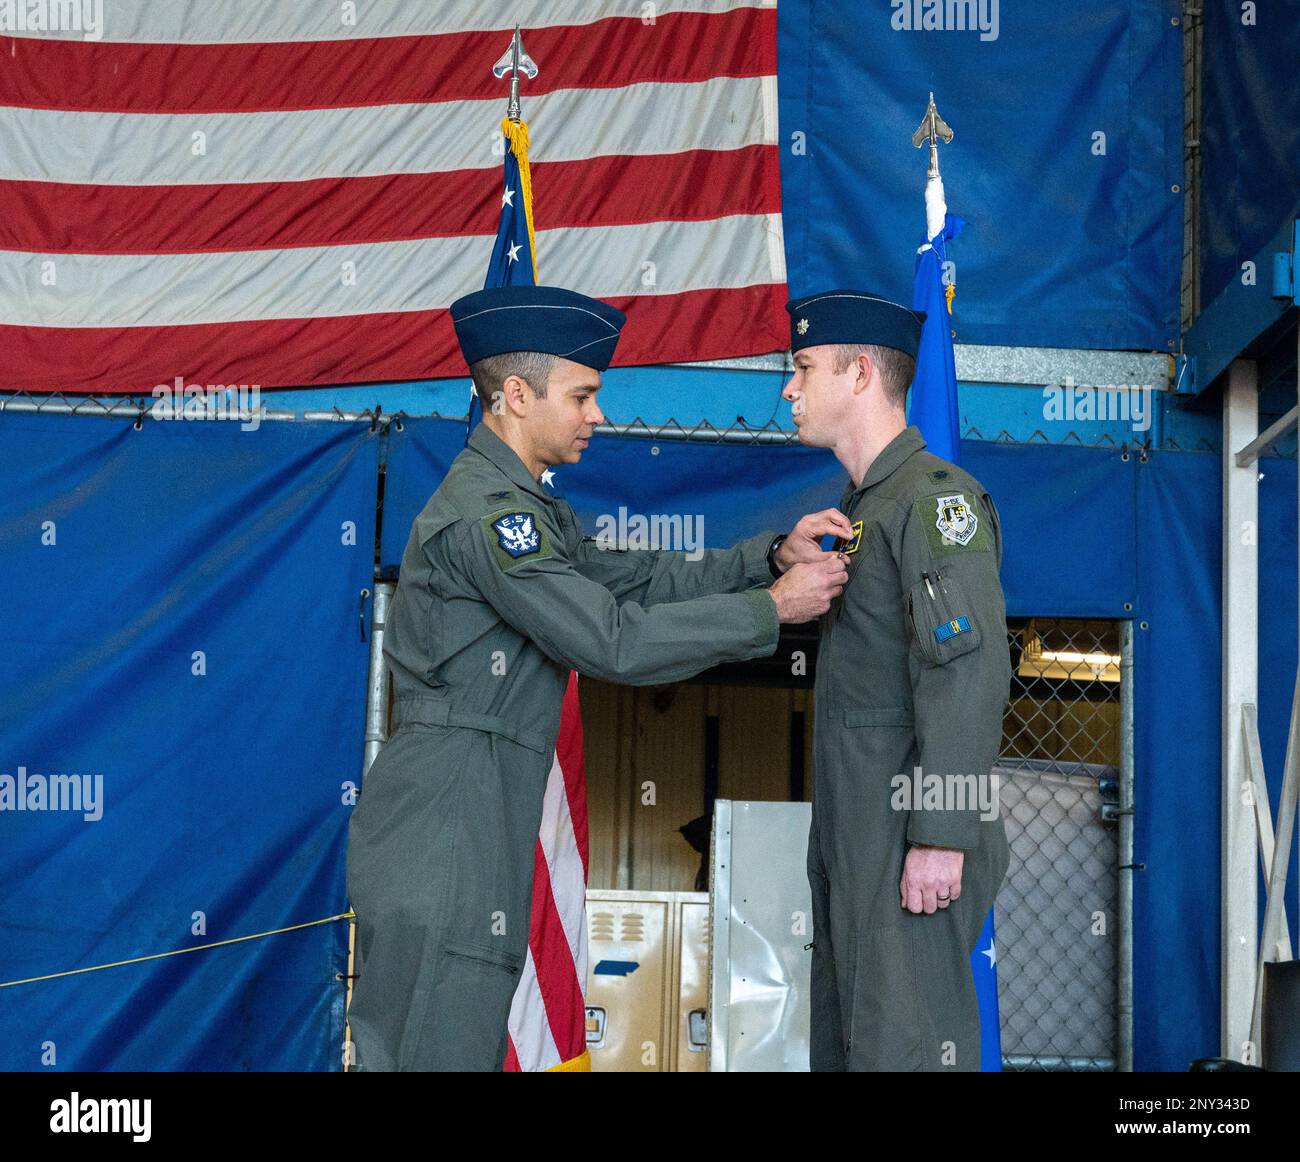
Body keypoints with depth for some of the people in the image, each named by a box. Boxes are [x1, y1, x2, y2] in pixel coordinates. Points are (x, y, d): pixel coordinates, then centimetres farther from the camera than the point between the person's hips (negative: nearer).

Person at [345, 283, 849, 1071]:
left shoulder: (527, 505, 18)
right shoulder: (483, 511, -16)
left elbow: (637, 580, 17)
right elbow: (613, 640, -20)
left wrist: (772, 555, 6)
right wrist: (772, 610, -13)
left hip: (475, 829, 10)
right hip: (440, 832, -10)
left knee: (466, 1045, 12)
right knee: (437, 1053, -7)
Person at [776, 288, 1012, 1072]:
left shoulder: (936, 495, -12)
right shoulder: (862, 505, 19)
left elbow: (970, 674, -21)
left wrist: (943, 837, -24)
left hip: (912, 836, -10)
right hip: (851, 832, 10)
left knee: (905, 1044, -8)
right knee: (841, 1038, 14)